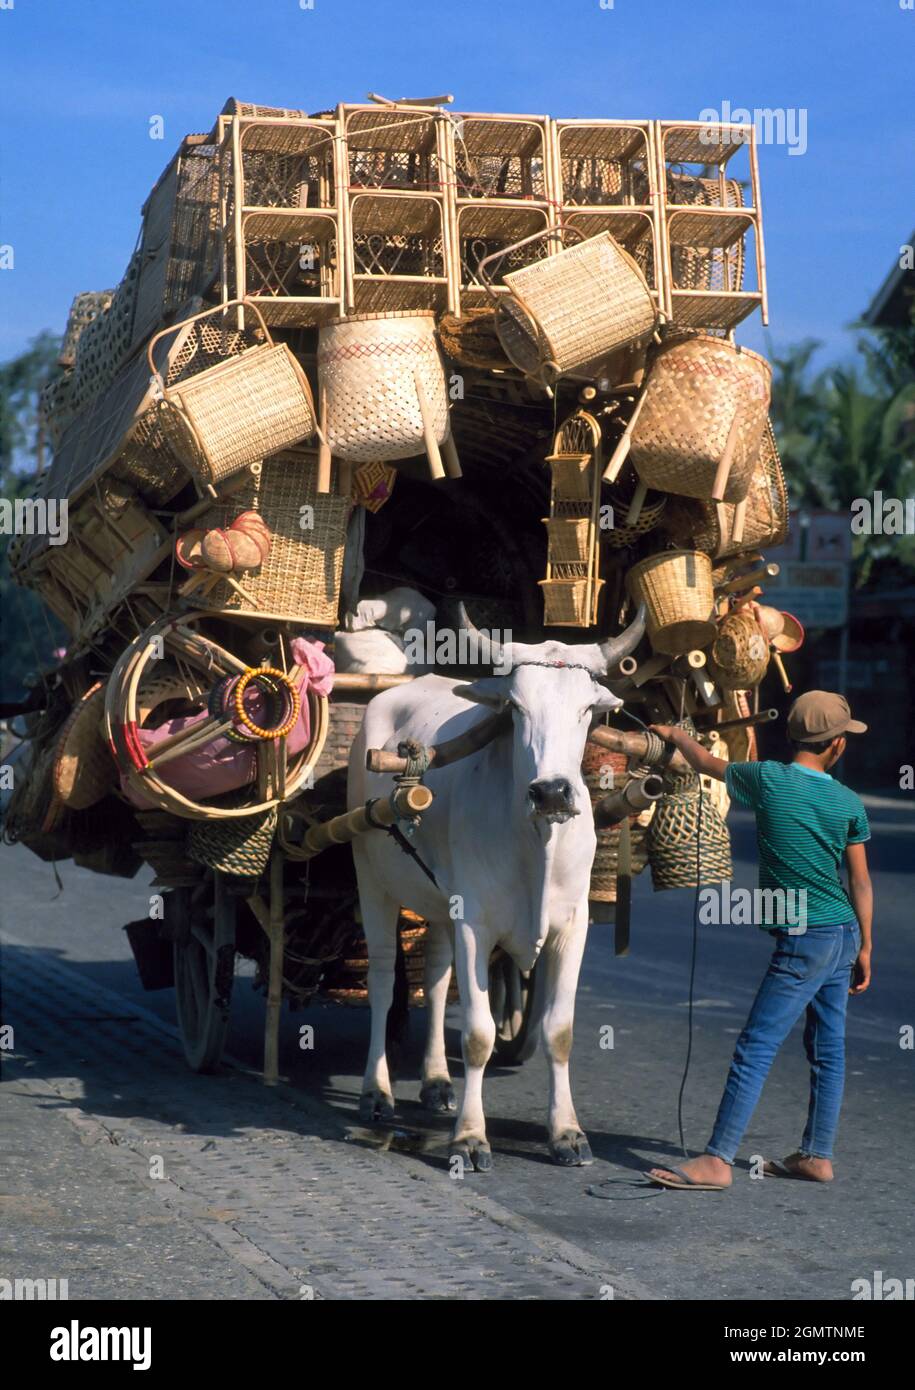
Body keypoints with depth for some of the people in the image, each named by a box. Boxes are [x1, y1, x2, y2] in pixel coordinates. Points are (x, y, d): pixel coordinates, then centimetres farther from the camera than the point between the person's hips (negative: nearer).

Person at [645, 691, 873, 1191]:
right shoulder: (849, 803, 3)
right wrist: (864, 948, 17)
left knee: (755, 1049, -7)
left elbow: (709, 764, 11)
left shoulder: (767, 780, -8)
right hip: (844, 935, 6)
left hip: (804, 942, -6)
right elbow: (861, 881, 8)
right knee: (827, 1049, 12)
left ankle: (717, 1160, -8)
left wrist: (676, 735, 30)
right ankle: (817, 1155, 19)